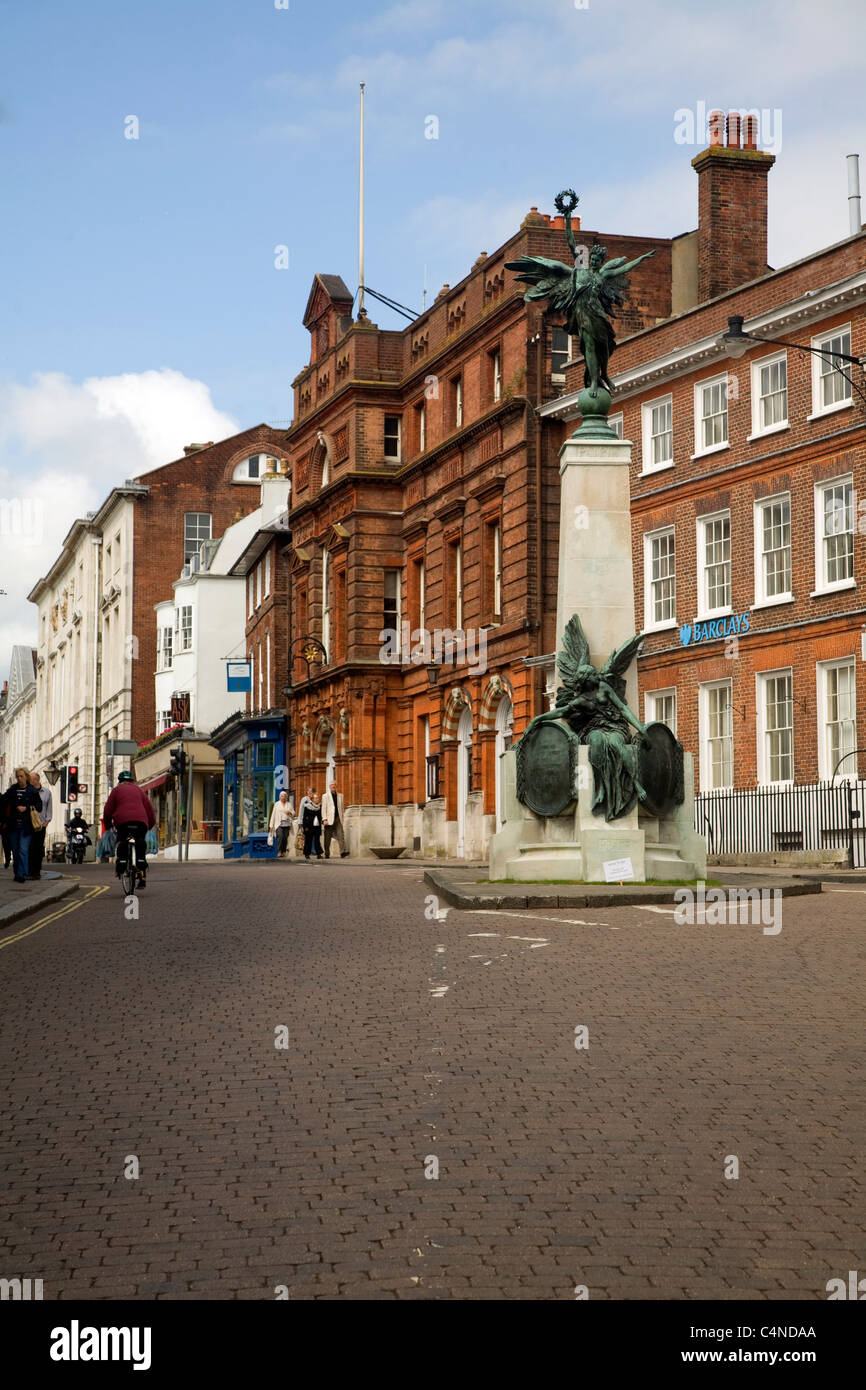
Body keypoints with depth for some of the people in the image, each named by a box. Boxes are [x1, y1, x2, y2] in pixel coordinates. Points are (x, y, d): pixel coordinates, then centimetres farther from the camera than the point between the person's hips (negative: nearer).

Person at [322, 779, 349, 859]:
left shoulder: (340, 795, 15)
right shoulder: (326, 796, 4)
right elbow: (323, 808, -1)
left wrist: (341, 818, 13)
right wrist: (324, 819, -11)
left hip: (338, 818, 2)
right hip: (329, 819, -2)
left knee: (340, 835, -13)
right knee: (328, 837, 2)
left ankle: (343, 852, -24)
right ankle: (327, 854, 10)